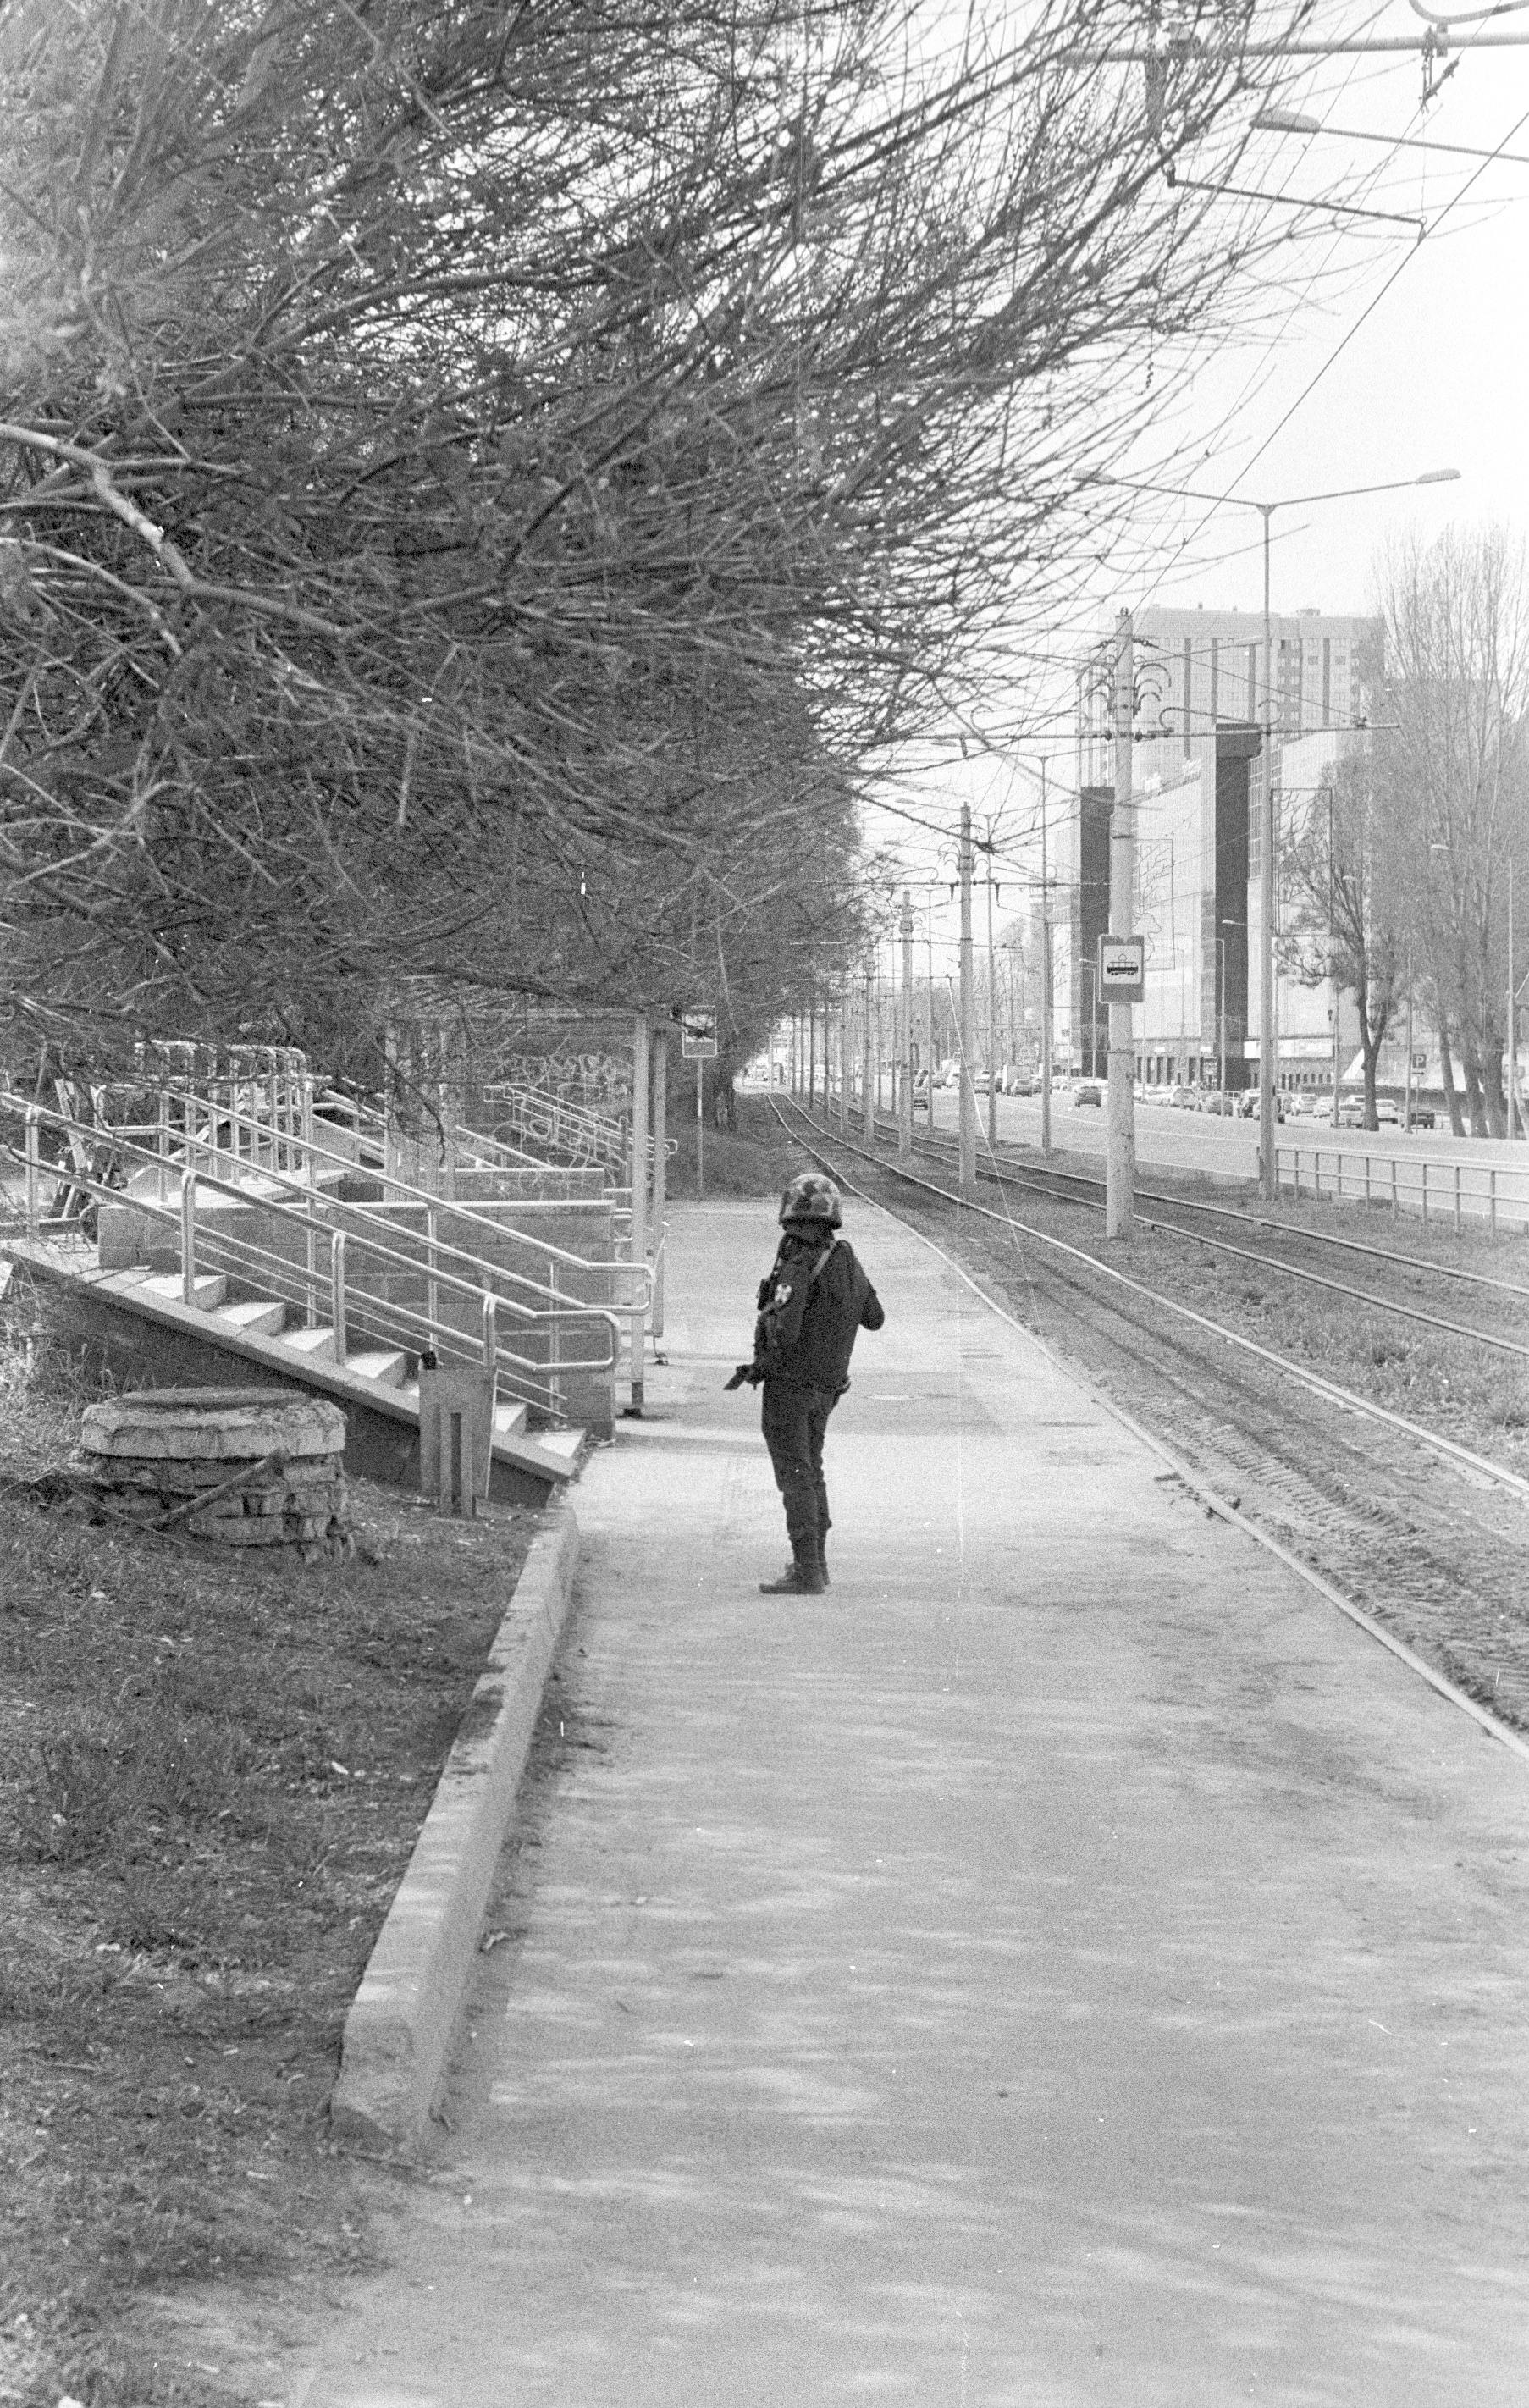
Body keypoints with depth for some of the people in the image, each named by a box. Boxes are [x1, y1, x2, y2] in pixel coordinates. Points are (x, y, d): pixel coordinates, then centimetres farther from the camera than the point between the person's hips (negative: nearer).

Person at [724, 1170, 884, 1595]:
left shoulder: (797, 1265, -19)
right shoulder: (848, 1261, 4)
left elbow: (783, 1331, -29)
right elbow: (874, 1318, 18)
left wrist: (756, 1367, -13)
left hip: (790, 1383, -8)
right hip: (827, 1384, 8)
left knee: (795, 1475, -7)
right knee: (811, 1468, 21)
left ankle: (807, 1573, -11)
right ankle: (815, 1560, 28)